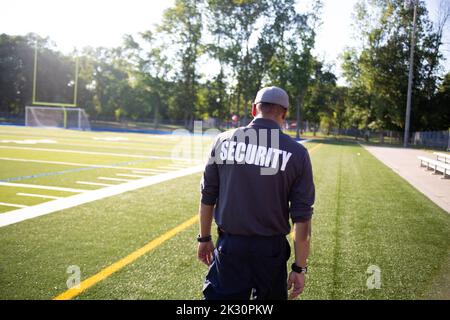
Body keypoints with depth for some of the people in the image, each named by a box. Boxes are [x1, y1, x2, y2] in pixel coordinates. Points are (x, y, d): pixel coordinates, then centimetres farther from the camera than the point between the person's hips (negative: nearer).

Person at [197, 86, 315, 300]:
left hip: (229, 245, 1)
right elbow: (302, 216, -6)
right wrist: (299, 268, 2)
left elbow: (208, 197, 4)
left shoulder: (223, 141, -2)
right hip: (271, 249, 0)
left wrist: (204, 238, 17)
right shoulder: (296, 153, -6)